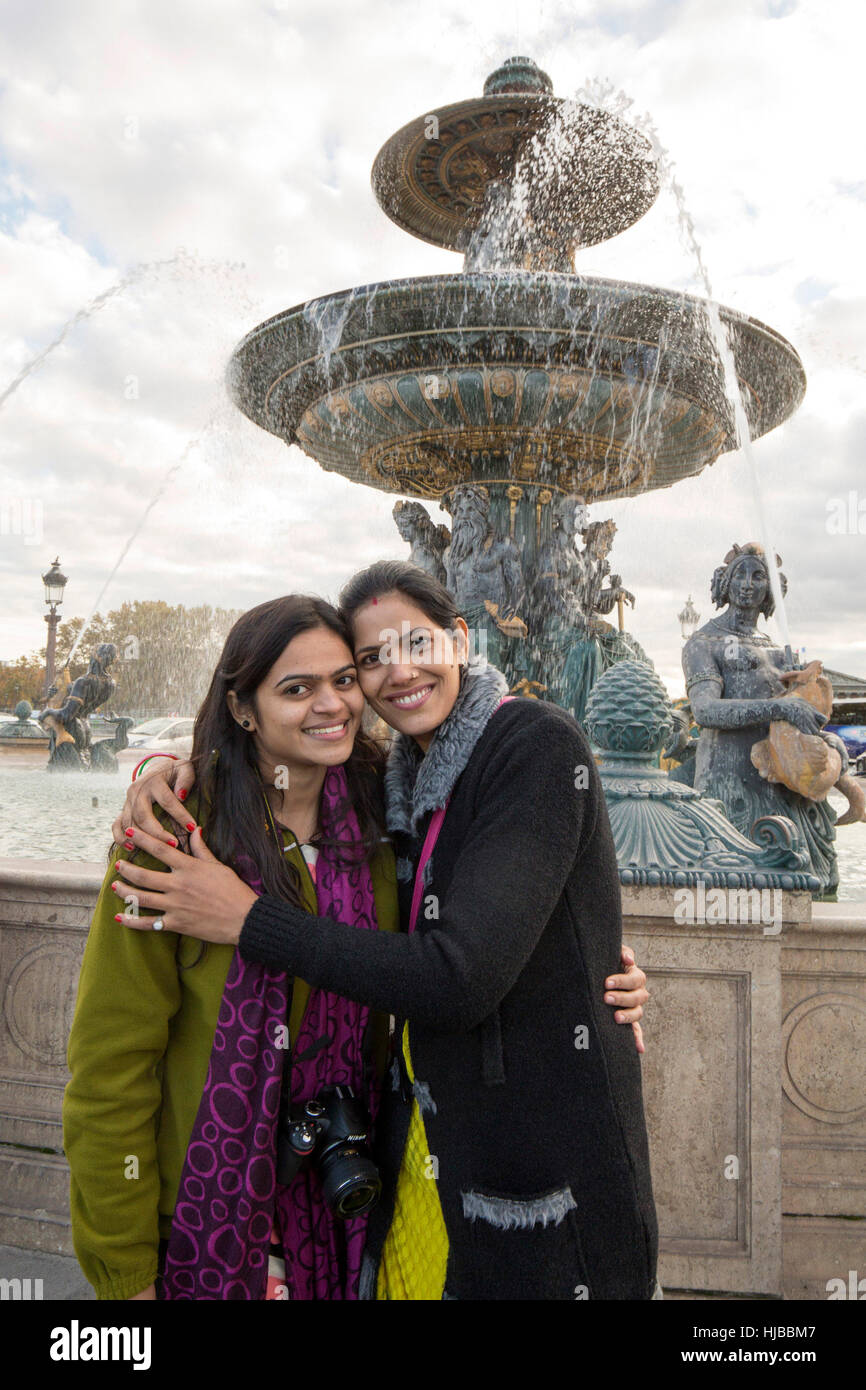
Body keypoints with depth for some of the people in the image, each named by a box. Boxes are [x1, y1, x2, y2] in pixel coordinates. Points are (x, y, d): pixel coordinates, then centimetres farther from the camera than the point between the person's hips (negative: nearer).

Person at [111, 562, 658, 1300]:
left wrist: (249, 920, -19)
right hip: (425, 1139, 7)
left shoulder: (540, 745, -19)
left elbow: (460, 978, -27)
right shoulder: (407, 777, 5)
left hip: (545, 1162, -7)